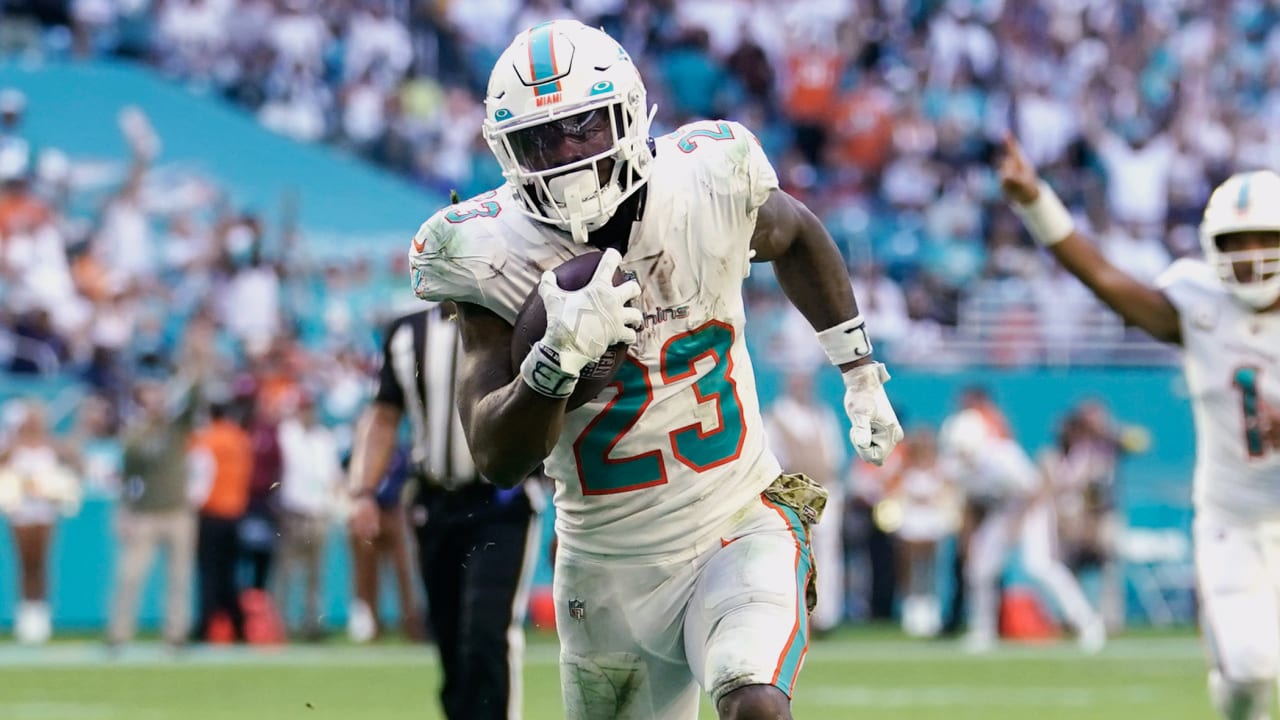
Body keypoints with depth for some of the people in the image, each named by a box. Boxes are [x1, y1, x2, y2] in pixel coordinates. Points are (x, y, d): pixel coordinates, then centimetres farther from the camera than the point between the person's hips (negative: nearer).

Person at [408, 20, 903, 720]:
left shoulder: (707, 183, -11)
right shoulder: (498, 257, -14)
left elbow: (795, 236, 15)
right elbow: (498, 460, -20)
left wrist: (861, 373, 20)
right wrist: (558, 354, -36)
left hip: (739, 530, -1)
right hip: (607, 568, 1)